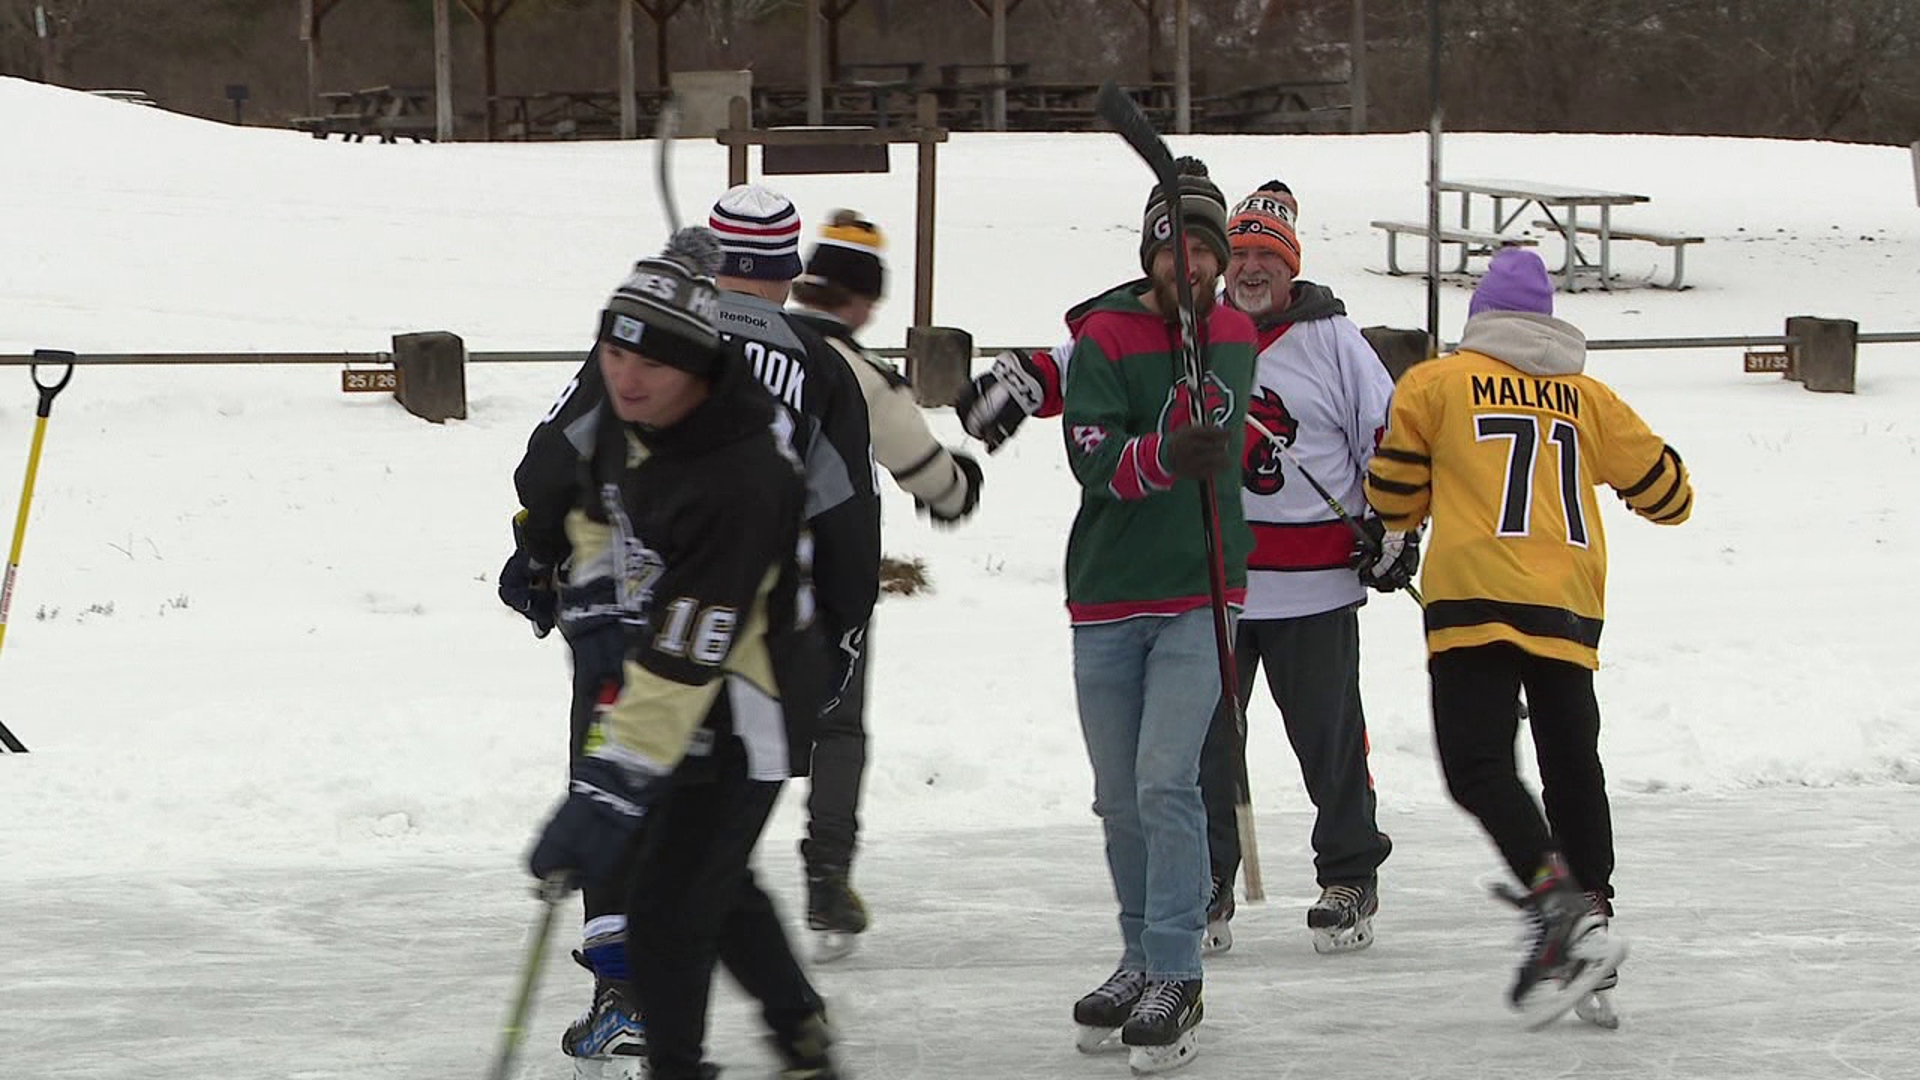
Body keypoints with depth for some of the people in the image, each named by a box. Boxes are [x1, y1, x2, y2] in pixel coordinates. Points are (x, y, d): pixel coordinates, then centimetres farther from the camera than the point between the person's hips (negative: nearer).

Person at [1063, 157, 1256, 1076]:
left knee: (1165, 784, -13)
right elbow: (1094, 457, -20)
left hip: (1198, 596, 0)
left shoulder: (1235, 340, 5)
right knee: (1119, 797, 10)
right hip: (1106, 599, 0)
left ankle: (1176, 979, -10)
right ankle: (1141, 958, 26)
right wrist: (1167, 456, -36)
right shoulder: (1102, 339, -7)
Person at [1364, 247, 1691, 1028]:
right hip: (1569, 610, 4)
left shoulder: (1436, 383, 5)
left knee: (1477, 765, -8)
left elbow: (1393, 499, 9)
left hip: (1476, 603, -4)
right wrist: (1670, 499, 42)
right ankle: (1591, 966, 12)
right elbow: (1664, 489, 19)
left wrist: (1401, 522, 32)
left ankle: (1561, 906, -27)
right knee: (1572, 768, 11)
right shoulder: (1587, 397, 13)